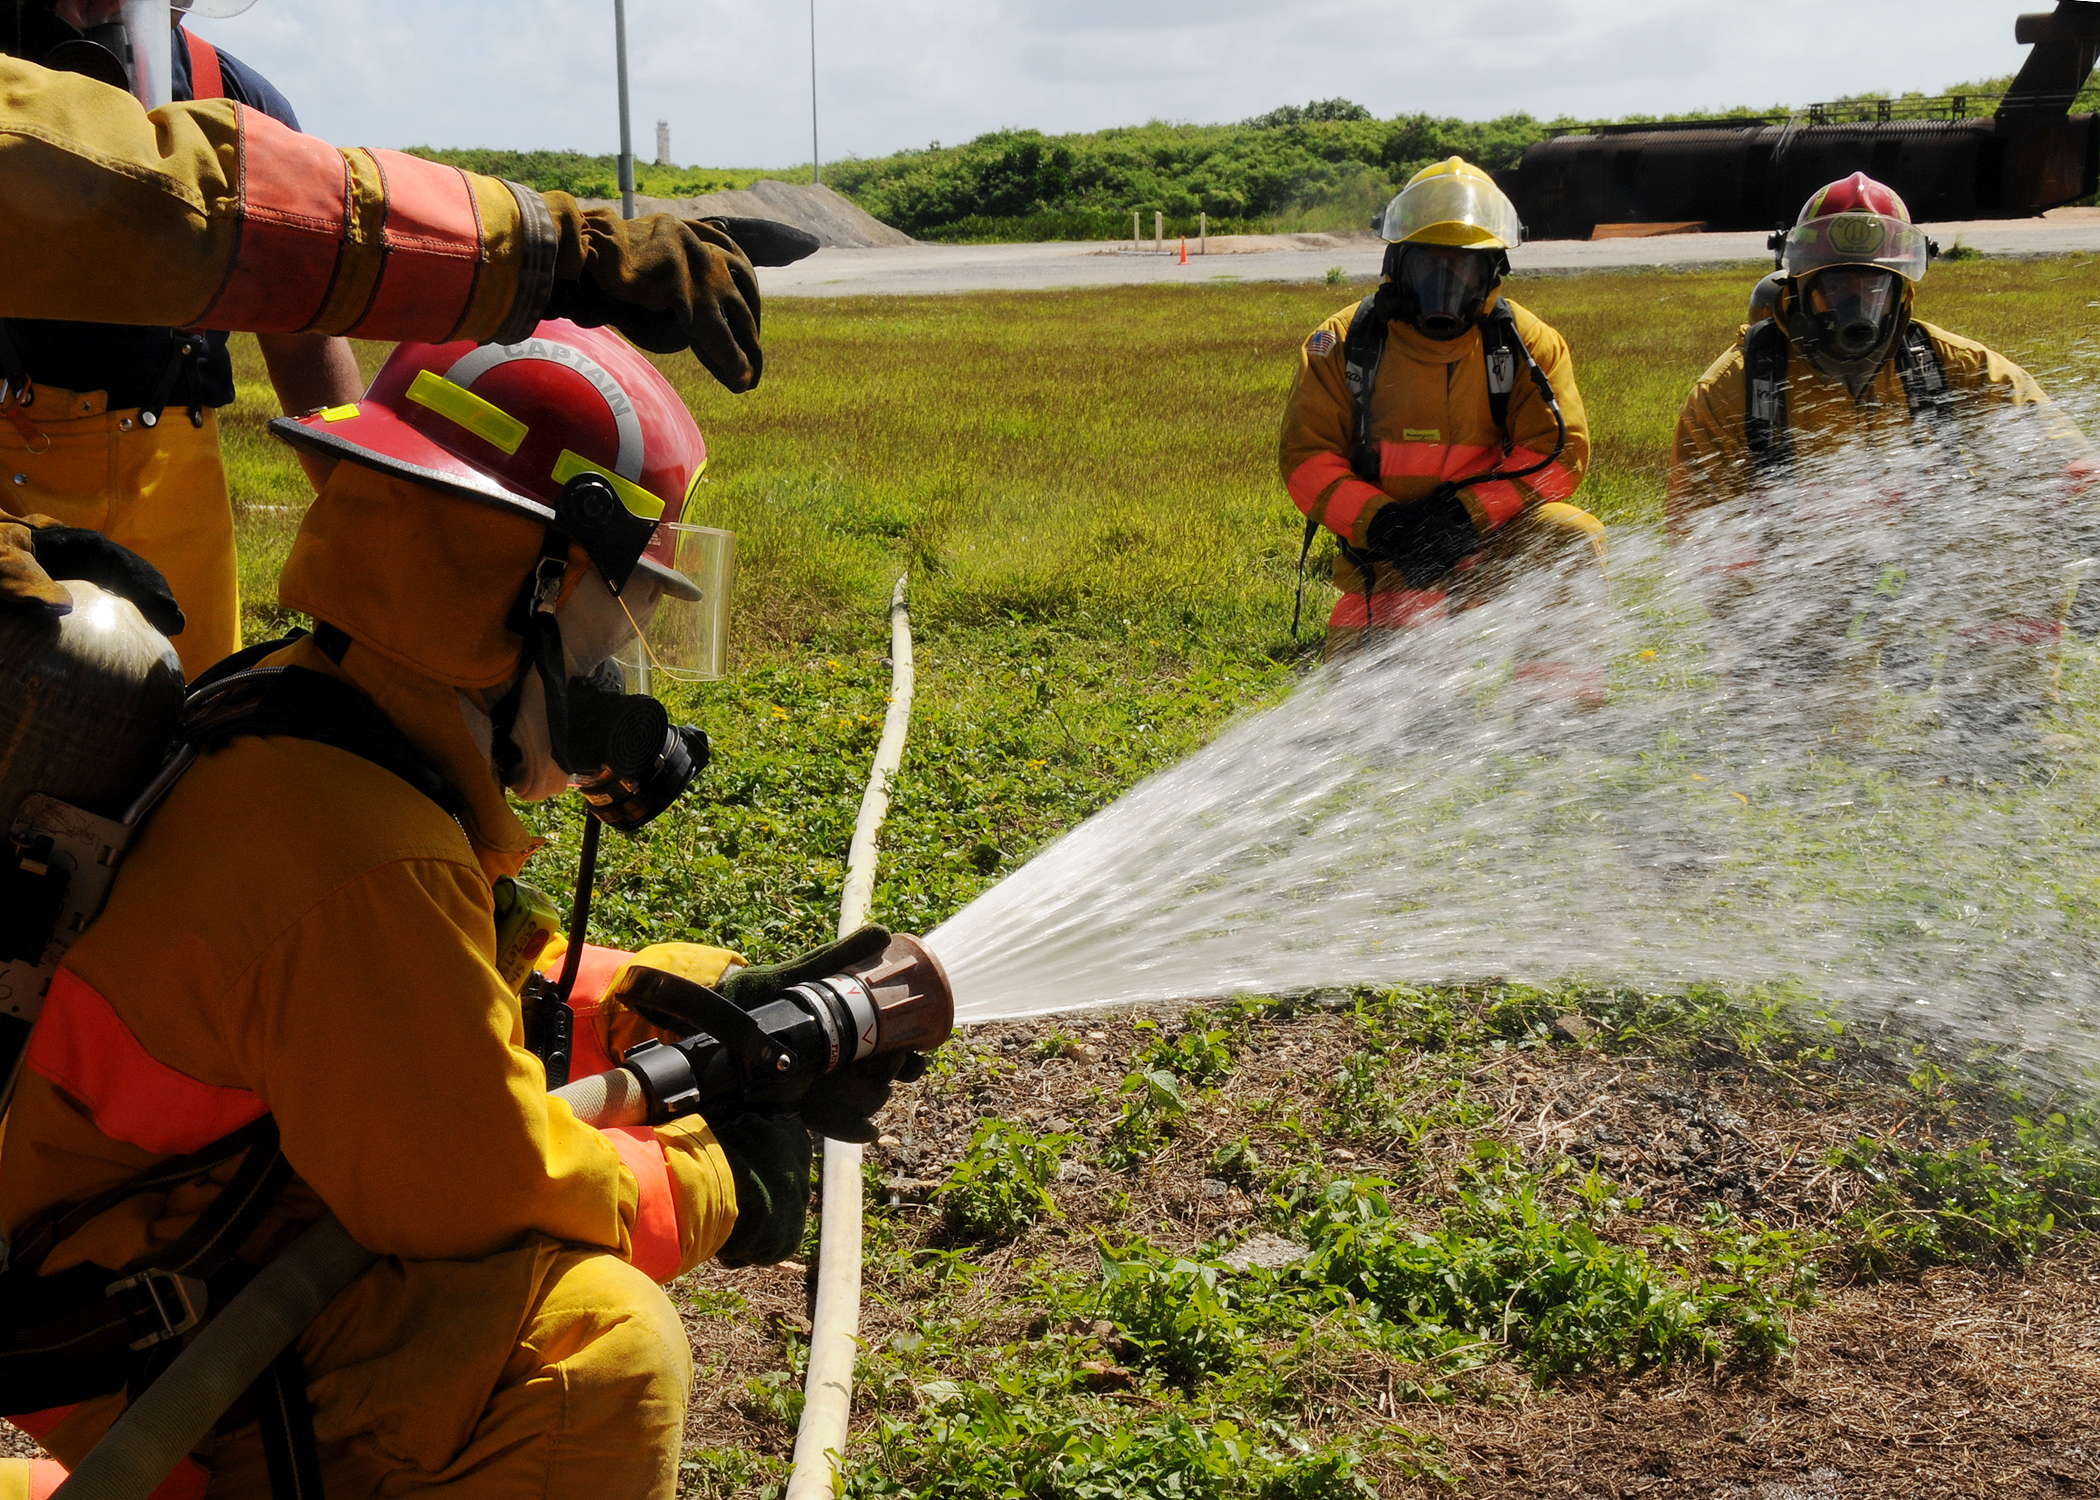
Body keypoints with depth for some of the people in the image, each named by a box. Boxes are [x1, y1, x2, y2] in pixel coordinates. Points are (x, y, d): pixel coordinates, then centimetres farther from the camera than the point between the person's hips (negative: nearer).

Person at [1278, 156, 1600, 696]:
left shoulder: (1528, 343, -4)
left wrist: (1463, 514, -25)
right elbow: (1306, 458, -7)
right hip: (1387, 570, 0)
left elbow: (1559, 449, -12)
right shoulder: (1343, 344, -4)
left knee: (1572, 538, -31)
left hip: (1491, 545, 0)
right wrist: (1379, 522, -24)